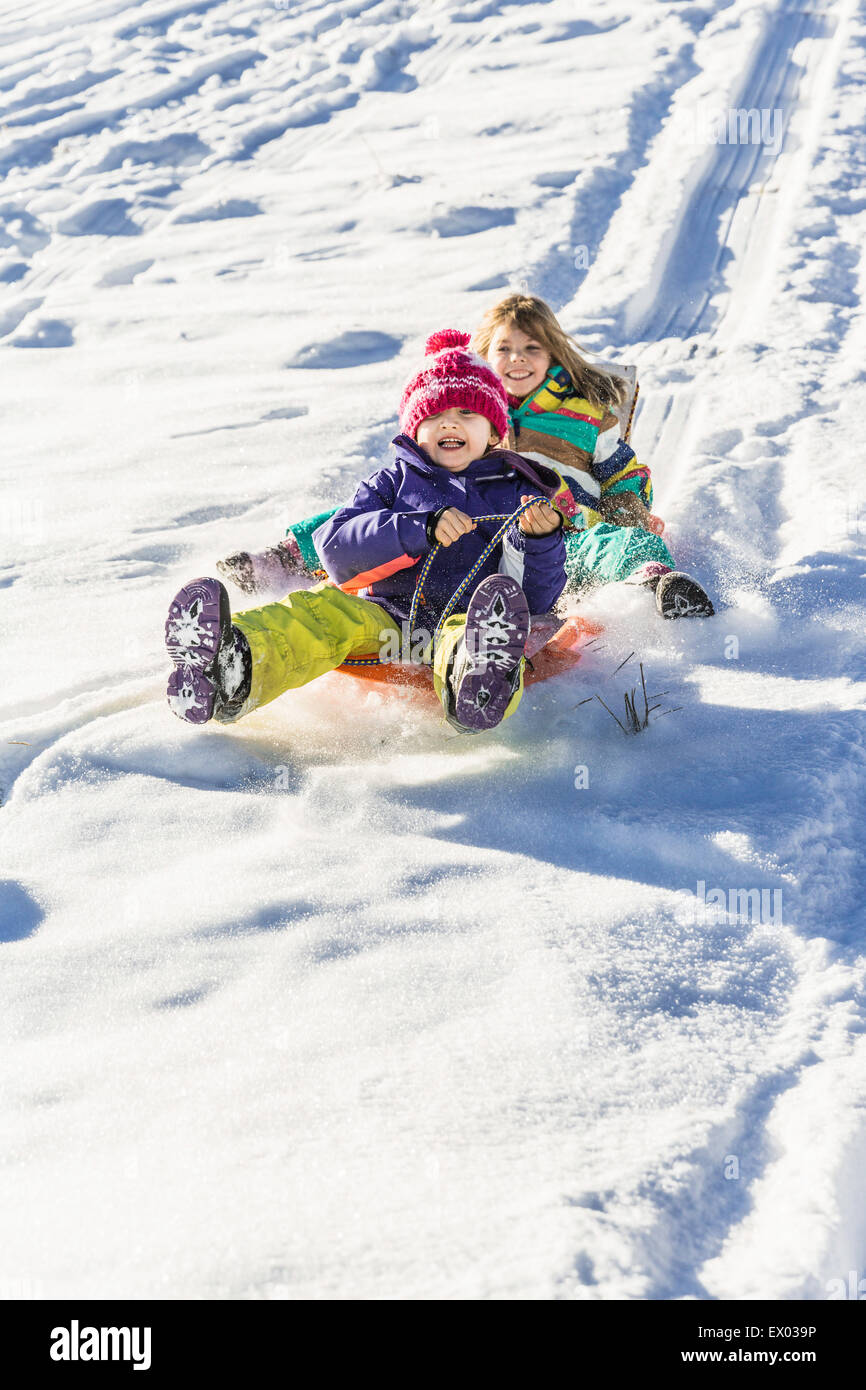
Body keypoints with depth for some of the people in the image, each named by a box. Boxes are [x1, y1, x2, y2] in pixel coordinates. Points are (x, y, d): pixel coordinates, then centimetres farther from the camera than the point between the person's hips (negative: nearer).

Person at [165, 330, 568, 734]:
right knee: (326, 607, -32)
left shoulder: (517, 495, 22)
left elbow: (537, 599, 13)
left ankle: (478, 679, -77)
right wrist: (422, 528, -10)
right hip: (383, 617, 1)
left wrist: (538, 539, -8)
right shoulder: (395, 480, 23)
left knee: (477, 624, -38)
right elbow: (335, 547, 3)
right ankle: (231, 676, -63)